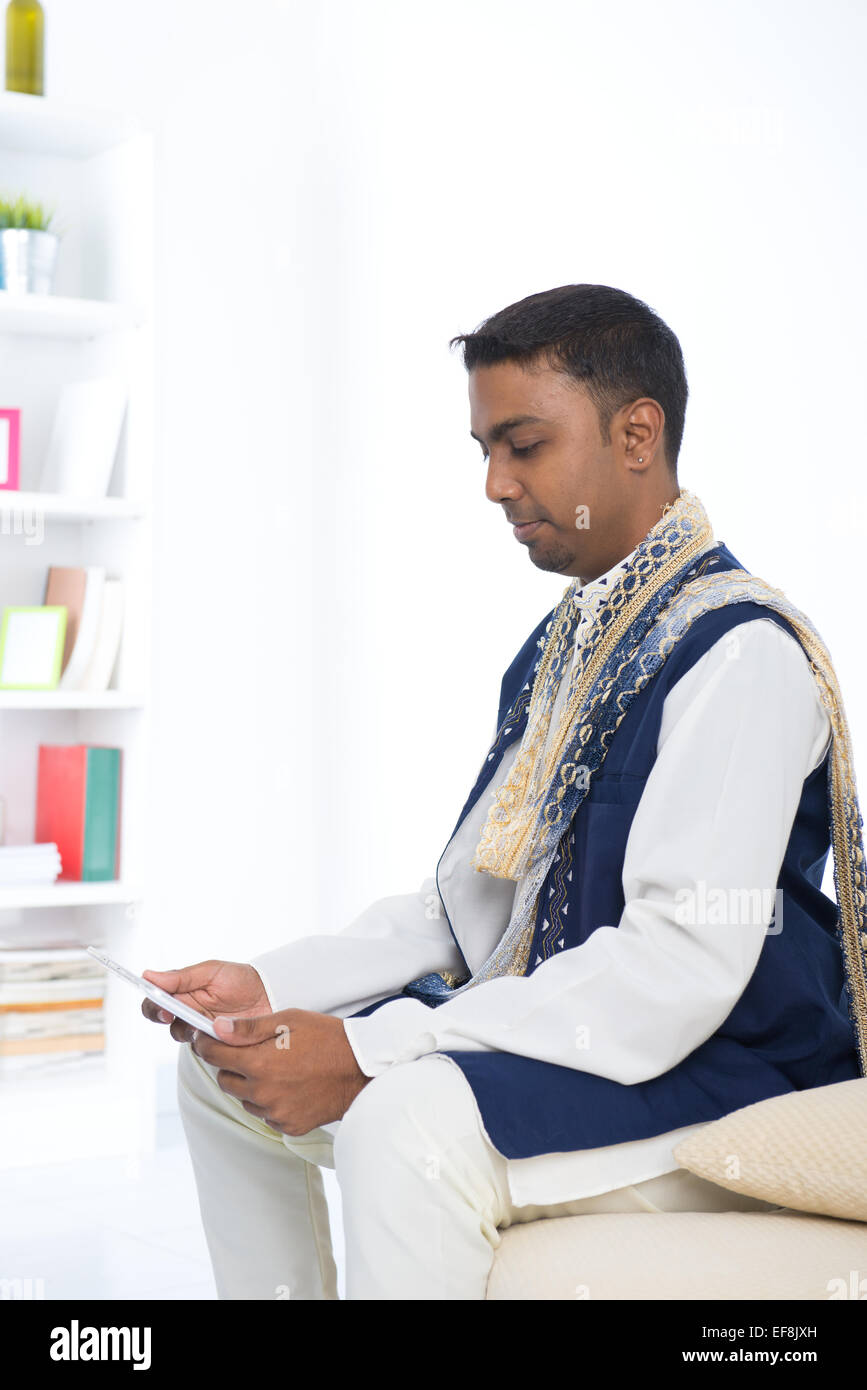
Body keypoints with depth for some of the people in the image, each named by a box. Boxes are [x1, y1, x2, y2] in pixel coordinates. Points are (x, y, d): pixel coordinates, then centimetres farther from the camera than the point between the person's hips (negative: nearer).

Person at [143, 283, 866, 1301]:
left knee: (407, 1120, -35)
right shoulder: (560, 645, 14)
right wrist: (272, 986, 1)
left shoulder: (740, 653, -17)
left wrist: (367, 1053, -27)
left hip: (719, 1083, -9)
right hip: (545, 1042, 10)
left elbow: (681, 967, -27)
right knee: (222, 1067, 12)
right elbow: (466, 906, 15)